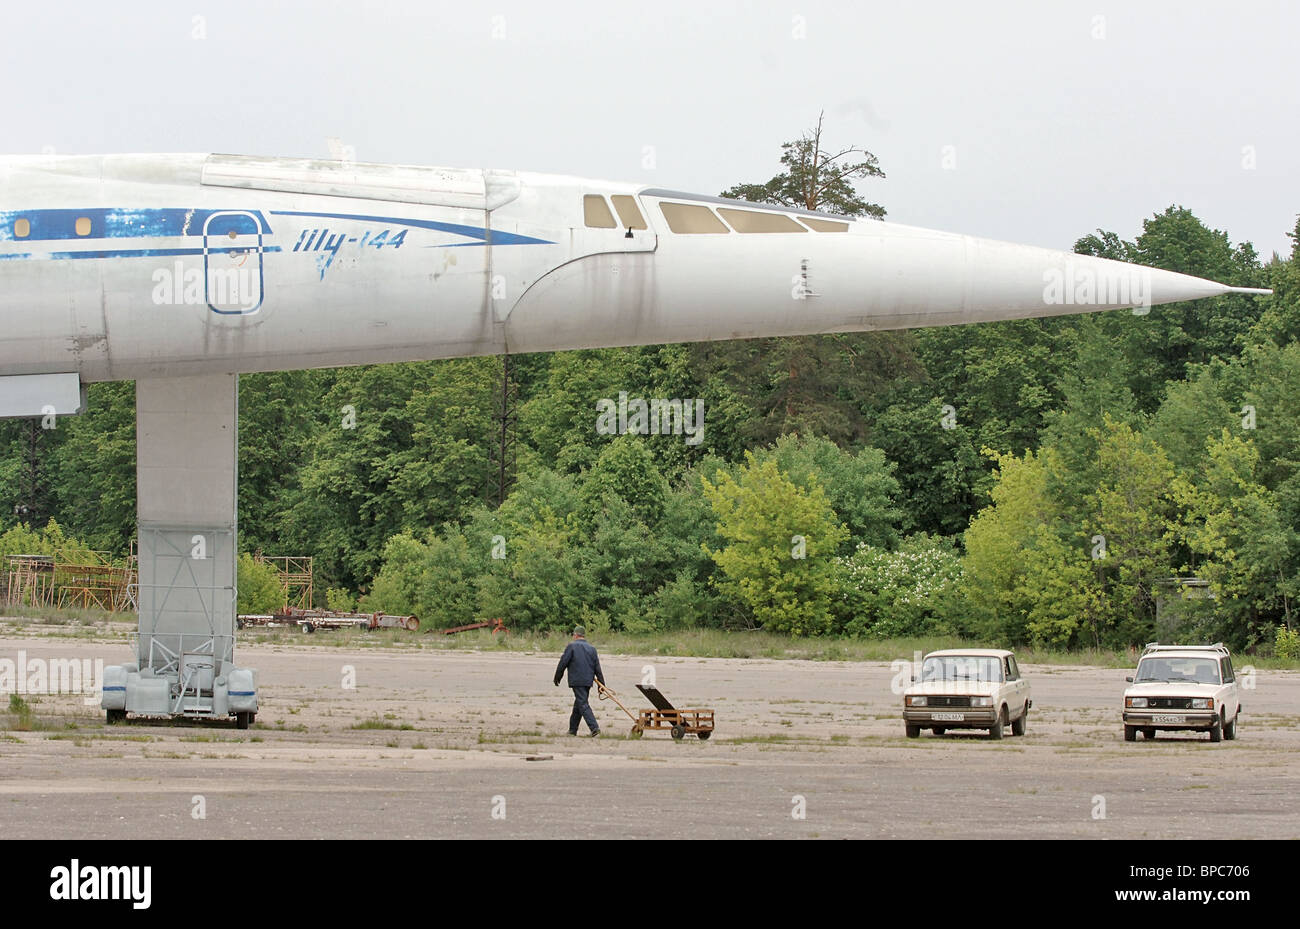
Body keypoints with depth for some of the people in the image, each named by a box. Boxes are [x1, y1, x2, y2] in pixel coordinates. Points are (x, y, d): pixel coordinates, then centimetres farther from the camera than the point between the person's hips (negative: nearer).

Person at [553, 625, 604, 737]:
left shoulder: (571, 646, -4)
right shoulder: (592, 648, 14)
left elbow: (563, 663, -6)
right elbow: (597, 668, 13)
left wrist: (557, 678, 5)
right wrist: (601, 684, 15)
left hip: (577, 680, -6)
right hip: (588, 681, 6)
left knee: (583, 704, -9)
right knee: (578, 704, 16)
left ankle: (594, 727, -23)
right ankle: (573, 729, 24)